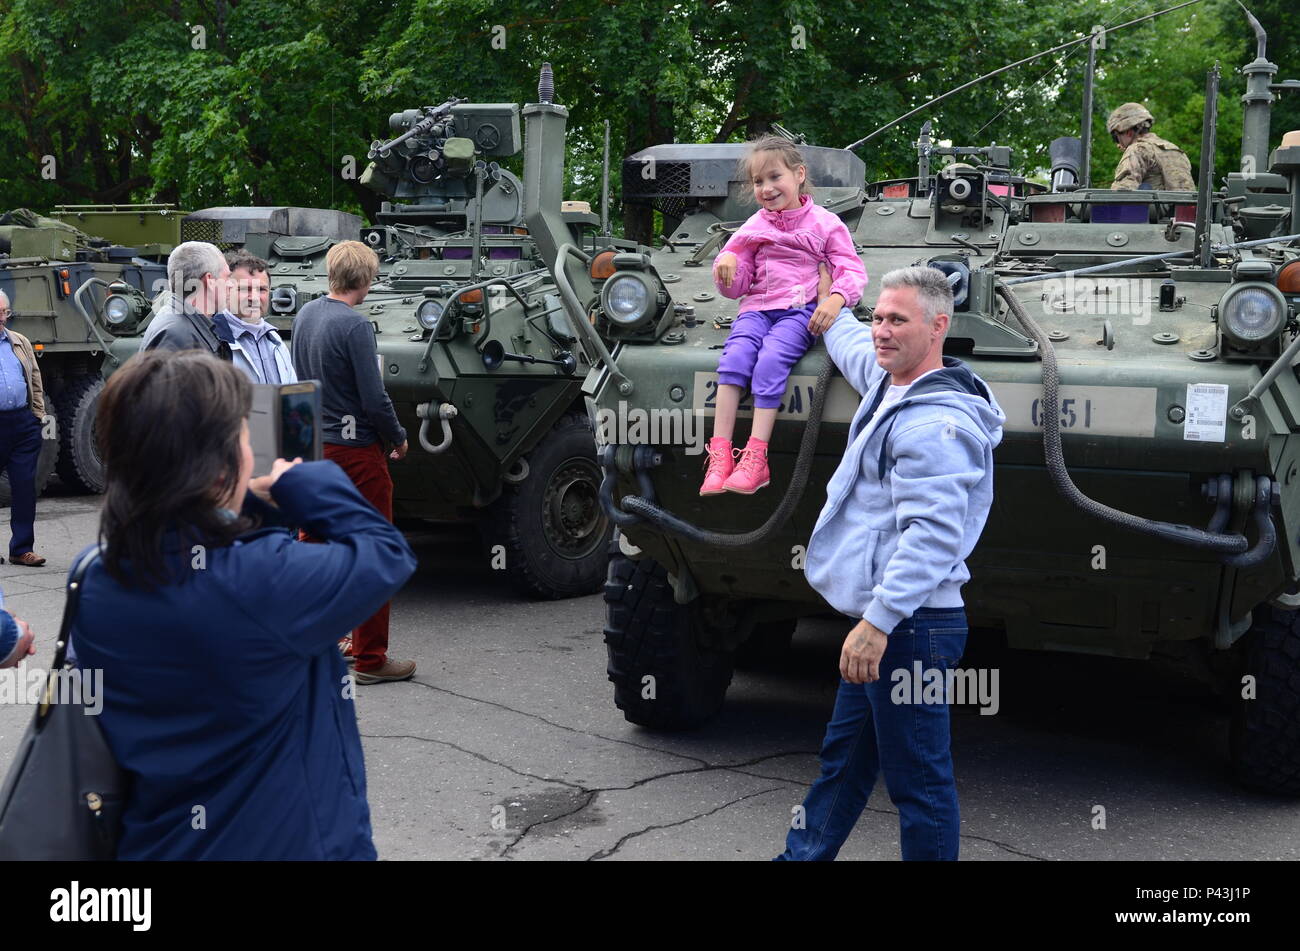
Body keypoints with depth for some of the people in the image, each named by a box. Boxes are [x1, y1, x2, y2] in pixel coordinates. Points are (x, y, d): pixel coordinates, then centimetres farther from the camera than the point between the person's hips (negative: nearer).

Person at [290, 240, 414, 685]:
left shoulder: (305, 314, 5)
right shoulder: (355, 326, -18)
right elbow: (374, 399, -19)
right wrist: (399, 438, -3)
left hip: (313, 444, 8)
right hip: (356, 450, -8)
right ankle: (370, 658, 3)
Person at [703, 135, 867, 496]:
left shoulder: (824, 222, 7)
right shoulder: (754, 226, 18)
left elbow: (853, 271, 1)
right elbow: (735, 288, 19)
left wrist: (836, 299, -21)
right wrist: (726, 265, -5)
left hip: (801, 311, -3)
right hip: (757, 308, 3)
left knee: (771, 359, -32)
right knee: (735, 356, -28)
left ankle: (755, 460, -36)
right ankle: (719, 456, -34)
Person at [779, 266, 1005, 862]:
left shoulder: (937, 422, -21)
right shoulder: (891, 381, 10)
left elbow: (931, 535, -28)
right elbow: (850, 342, 36)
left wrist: (878, 621, -31)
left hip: (909, 627, -11)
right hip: (879, 619, 11)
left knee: (917, 779, -1)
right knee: (843, 757, 22)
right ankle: (803, 855, 35)